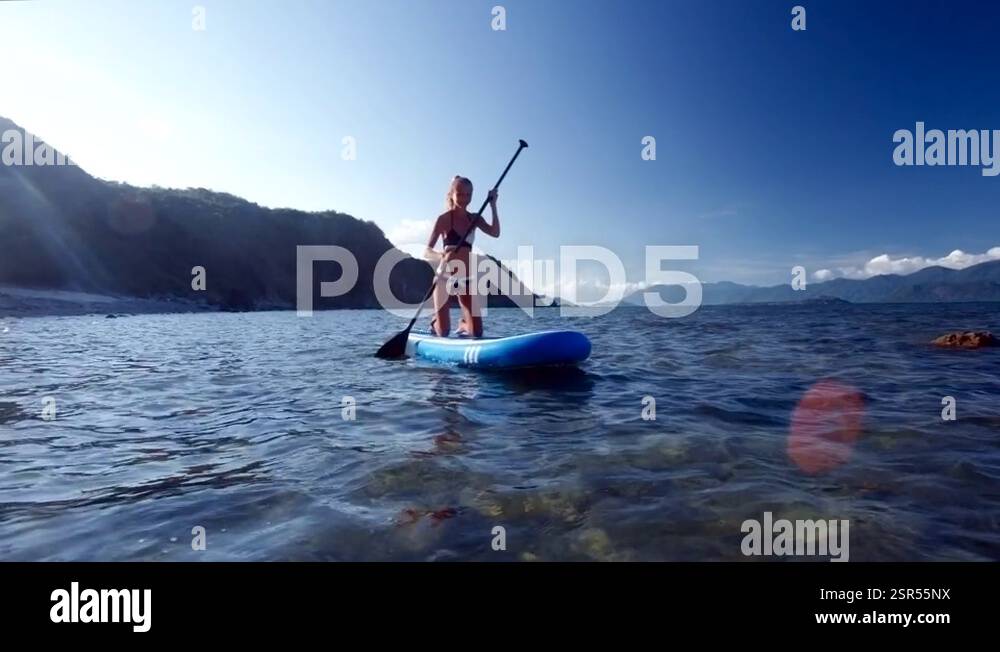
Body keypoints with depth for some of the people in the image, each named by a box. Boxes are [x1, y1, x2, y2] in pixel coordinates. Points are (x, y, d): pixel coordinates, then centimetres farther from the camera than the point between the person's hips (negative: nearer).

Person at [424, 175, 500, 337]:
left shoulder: (475, 219, 9)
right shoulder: (444, 218, -5)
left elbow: (495, 233, -10)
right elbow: (427, 252, -9)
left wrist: (493, 205, -16)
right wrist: (441, 256, -29)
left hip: (467, 279, 4)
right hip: (445, 277, -4)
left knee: (477, 332, -2)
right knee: (443, 333, -1)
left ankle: (463, 324, 33)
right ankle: (435, 323, 36)